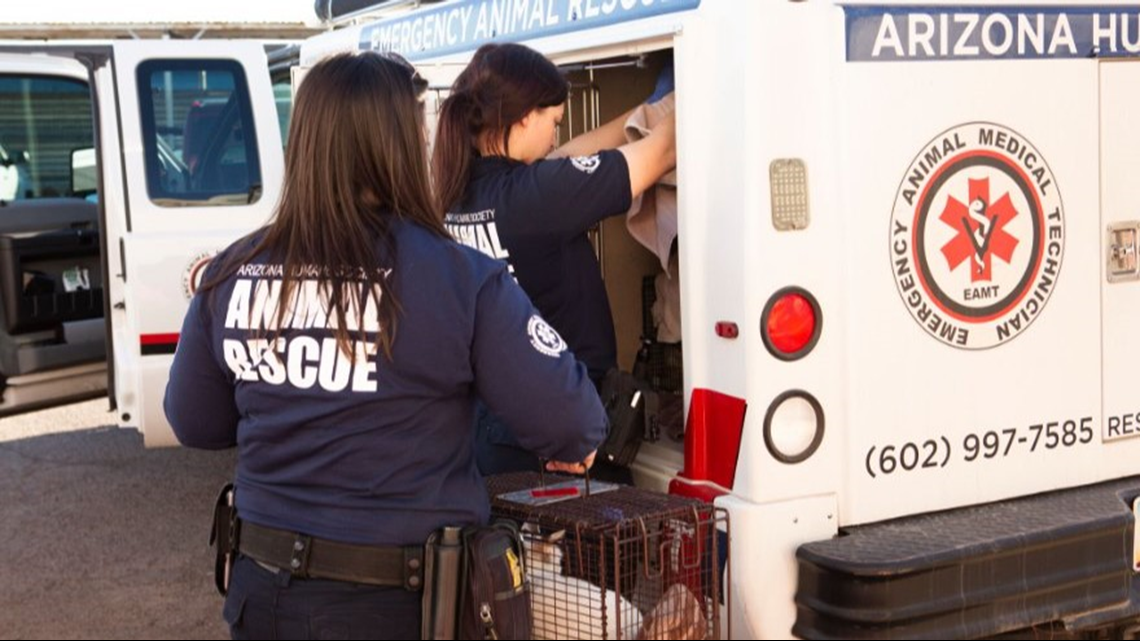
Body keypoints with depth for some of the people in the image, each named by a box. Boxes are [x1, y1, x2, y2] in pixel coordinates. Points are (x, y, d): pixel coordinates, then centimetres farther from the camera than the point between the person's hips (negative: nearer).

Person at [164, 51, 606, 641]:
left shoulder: (232, 275, -4)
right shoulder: (458, 279, -17)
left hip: (264, 589, 4)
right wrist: (579, 446, 9)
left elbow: (194, 423, 8)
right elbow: (567, 420, -14)